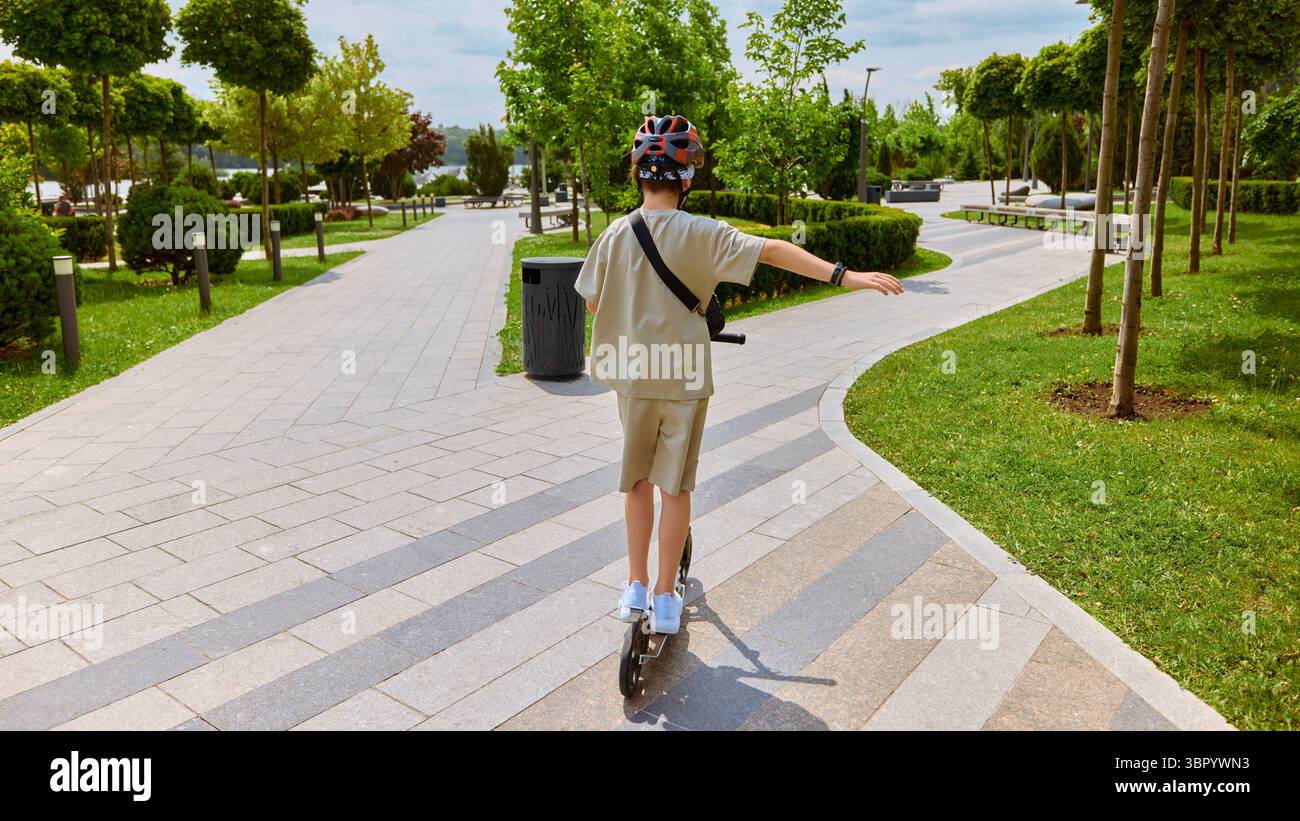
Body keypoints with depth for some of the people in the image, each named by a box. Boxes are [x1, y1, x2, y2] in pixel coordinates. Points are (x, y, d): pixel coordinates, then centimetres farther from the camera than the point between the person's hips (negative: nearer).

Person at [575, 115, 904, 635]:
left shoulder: (616, 234, -4)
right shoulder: (700, 234, -13)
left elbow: (593, 302, 5)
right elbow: (773, 251, -22)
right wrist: (843, 275, -24)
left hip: (633, 376, 3)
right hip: (685, 376, -3)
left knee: (638, 480, 18)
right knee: (675, 486, 9)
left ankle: (636, 588, 25)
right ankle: (665, 598, 16)